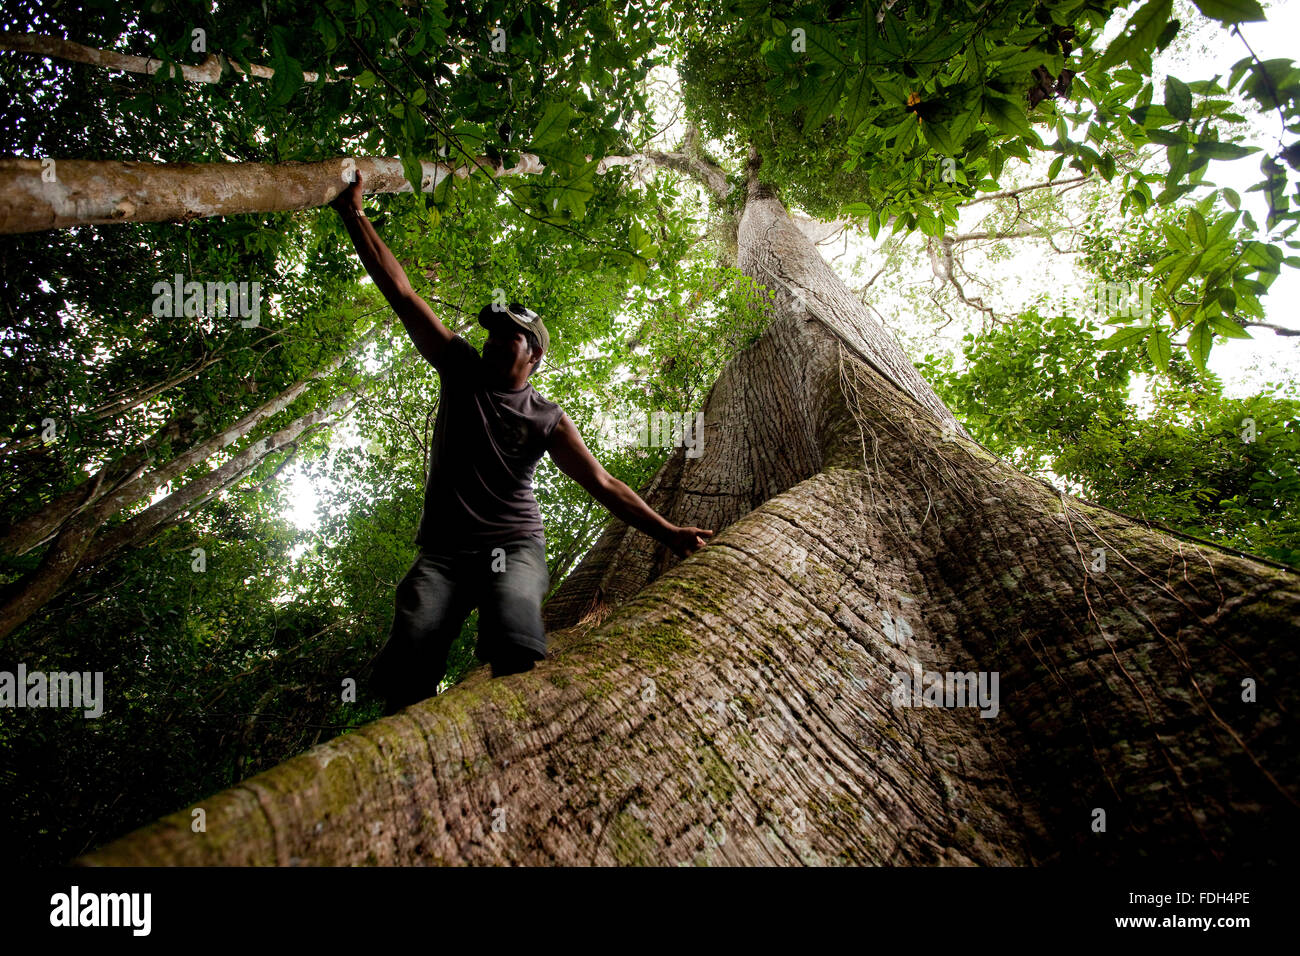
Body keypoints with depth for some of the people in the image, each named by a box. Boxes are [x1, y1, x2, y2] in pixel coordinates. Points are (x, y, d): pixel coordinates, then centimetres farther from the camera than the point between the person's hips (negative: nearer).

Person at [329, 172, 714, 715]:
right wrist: (353, 215, 9)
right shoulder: (461, 372, 14)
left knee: (515, 647, -33)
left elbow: (603, 485, 8)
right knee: (408, 658, -26)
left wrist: (666, 533, 1)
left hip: (514, 546, -1)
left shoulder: (549, 420, 9)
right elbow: (400, 292, 11)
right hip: (444, 548, 2)